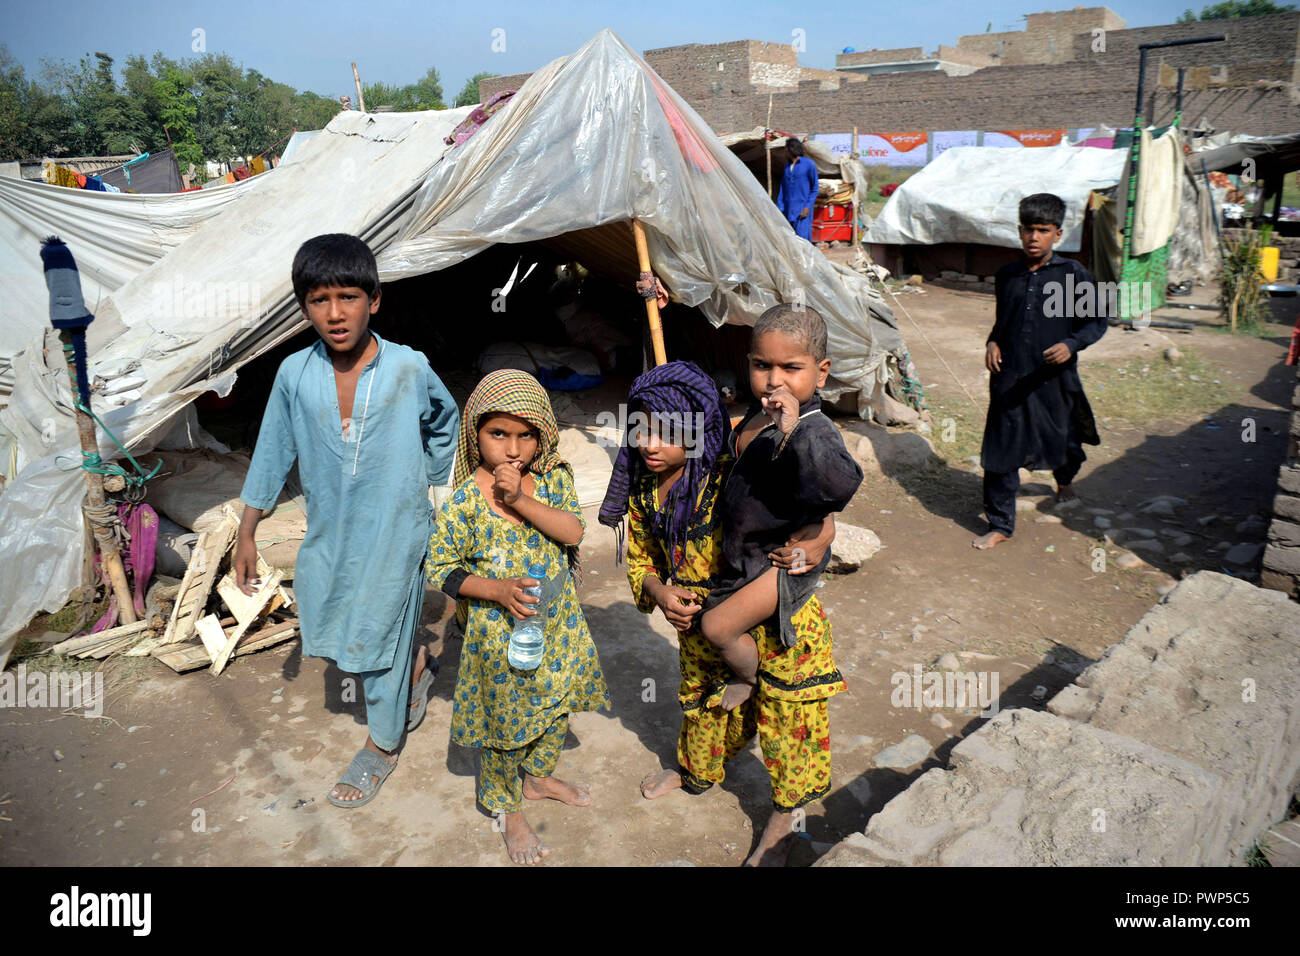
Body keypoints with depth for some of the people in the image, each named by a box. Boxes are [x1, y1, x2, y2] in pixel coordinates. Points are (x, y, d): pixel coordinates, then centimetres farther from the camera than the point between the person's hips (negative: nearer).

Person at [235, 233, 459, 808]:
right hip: (328, 530, 4)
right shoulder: (295, 373, -9)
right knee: (330, 627, 15)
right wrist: (247, 532, 7)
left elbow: (445, 421, 5)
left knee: (379, 633, 8)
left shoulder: (409, 368, -16)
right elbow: (273, 452, 3)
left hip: (394, 529, -3)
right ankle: (417, 668, 44)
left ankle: (382, 745, 32)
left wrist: (430, 482, 10)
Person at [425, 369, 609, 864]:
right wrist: (498, 590, -25)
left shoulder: (553, 476, -7)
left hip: (558, 623, 4)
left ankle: (538, 776, 51)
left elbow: (573, 531, -19)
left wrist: (520, 499, -29)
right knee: (505, 723, 13)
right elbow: (439, 567, -13)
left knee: (556, 708, 23)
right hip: (500, 633, -4)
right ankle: (508, 809, 39)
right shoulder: (467, 499, -18)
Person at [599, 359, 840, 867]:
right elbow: (640, 556, 6)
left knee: (785, 714, 7)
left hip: (776, 621, -6)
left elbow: (819, 523, -23)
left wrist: (805, 550, -45)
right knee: (704, 702, 28)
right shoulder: (642, 489, -7)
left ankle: (783, 818, 34)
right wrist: (660, 592, -15)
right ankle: (696, 771, 60)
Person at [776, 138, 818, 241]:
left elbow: (814, 189, -1)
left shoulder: (809, 164, -1)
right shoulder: (787, 166, 15)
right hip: (788, 211, 6)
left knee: (802, 239, -13)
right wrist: (780, 208, 7)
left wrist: (808, 207, -11)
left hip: (802, 210, -6)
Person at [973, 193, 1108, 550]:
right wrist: (992, 343, 1)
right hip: (1009, 378, 2)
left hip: (1055, 378, -1)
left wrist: (1072, 344, -17)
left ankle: (1065, 478, 56)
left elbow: (1096, 321, 0)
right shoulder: (1007, 275, 5)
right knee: (1001, 452, -1)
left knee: (1062, 440, 19)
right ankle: (1000, 524, 11)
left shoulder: (1074, 276, -6)